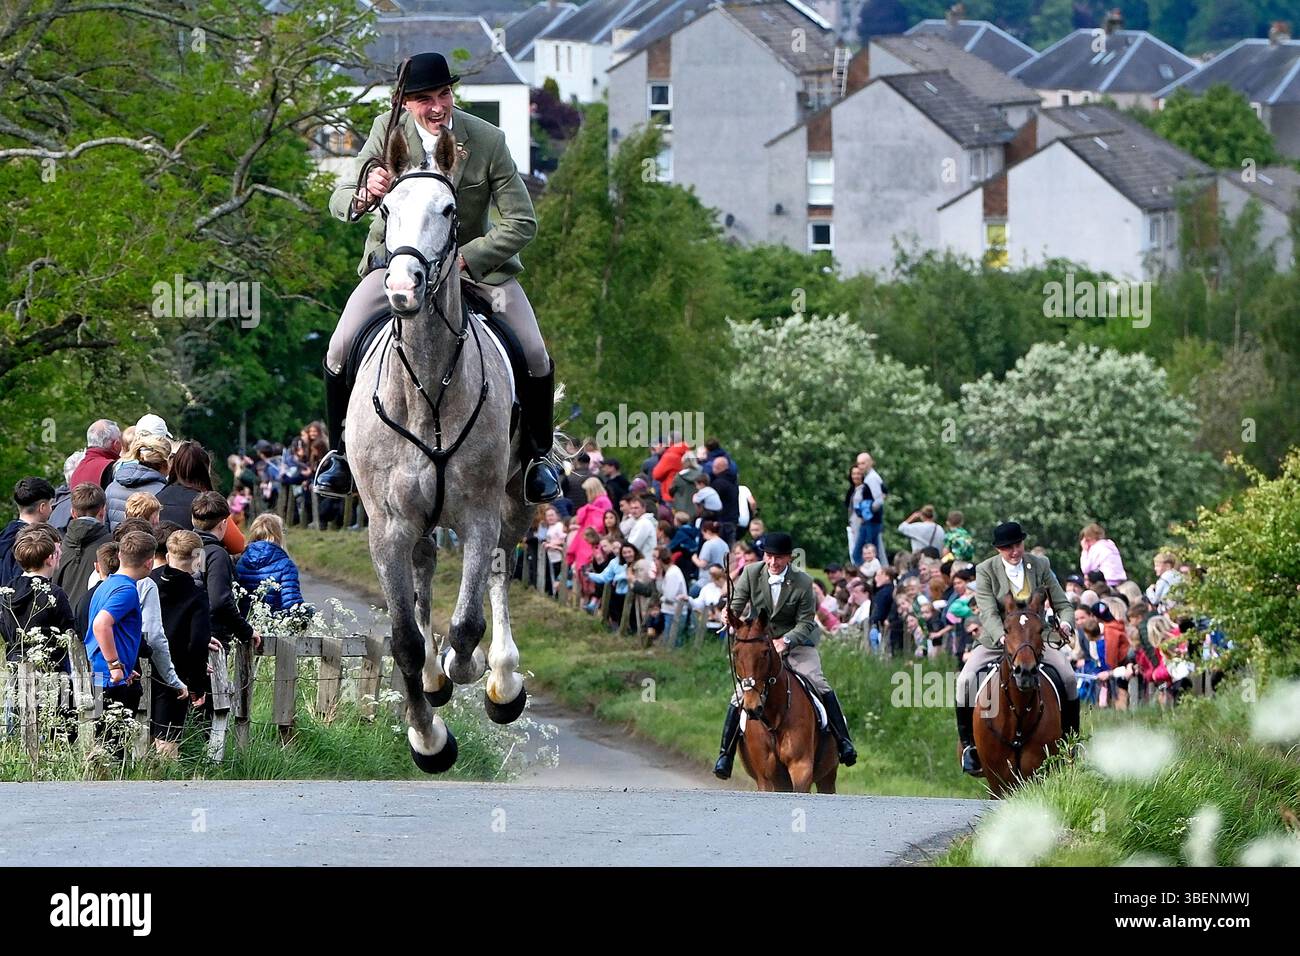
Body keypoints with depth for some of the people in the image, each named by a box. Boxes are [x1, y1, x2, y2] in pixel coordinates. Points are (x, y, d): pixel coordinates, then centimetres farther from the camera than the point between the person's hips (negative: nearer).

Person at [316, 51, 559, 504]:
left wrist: (465, 260, -25)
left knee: (536, 358, -12)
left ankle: (538, 456, 14)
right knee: (341, 349, -17)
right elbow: (339, 202, -14)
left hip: (474, 260, 0)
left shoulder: (487, 140, -17)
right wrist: (364, 195, -39)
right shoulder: (388, 130, -13)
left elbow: (522, 222, -14)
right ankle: (339, 452, 6)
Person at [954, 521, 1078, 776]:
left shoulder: (1041, 566, 2)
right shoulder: (985, 571, -5)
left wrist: (1066, 623, -20)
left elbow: (1063, 604, 4)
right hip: (996, 640, -1)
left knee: (1068, 676, -22)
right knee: (965, 680, -23)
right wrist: (1002, 638, -37)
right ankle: (968, 744, -11)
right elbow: (988, 613, -17)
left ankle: (1070, 738, -6)